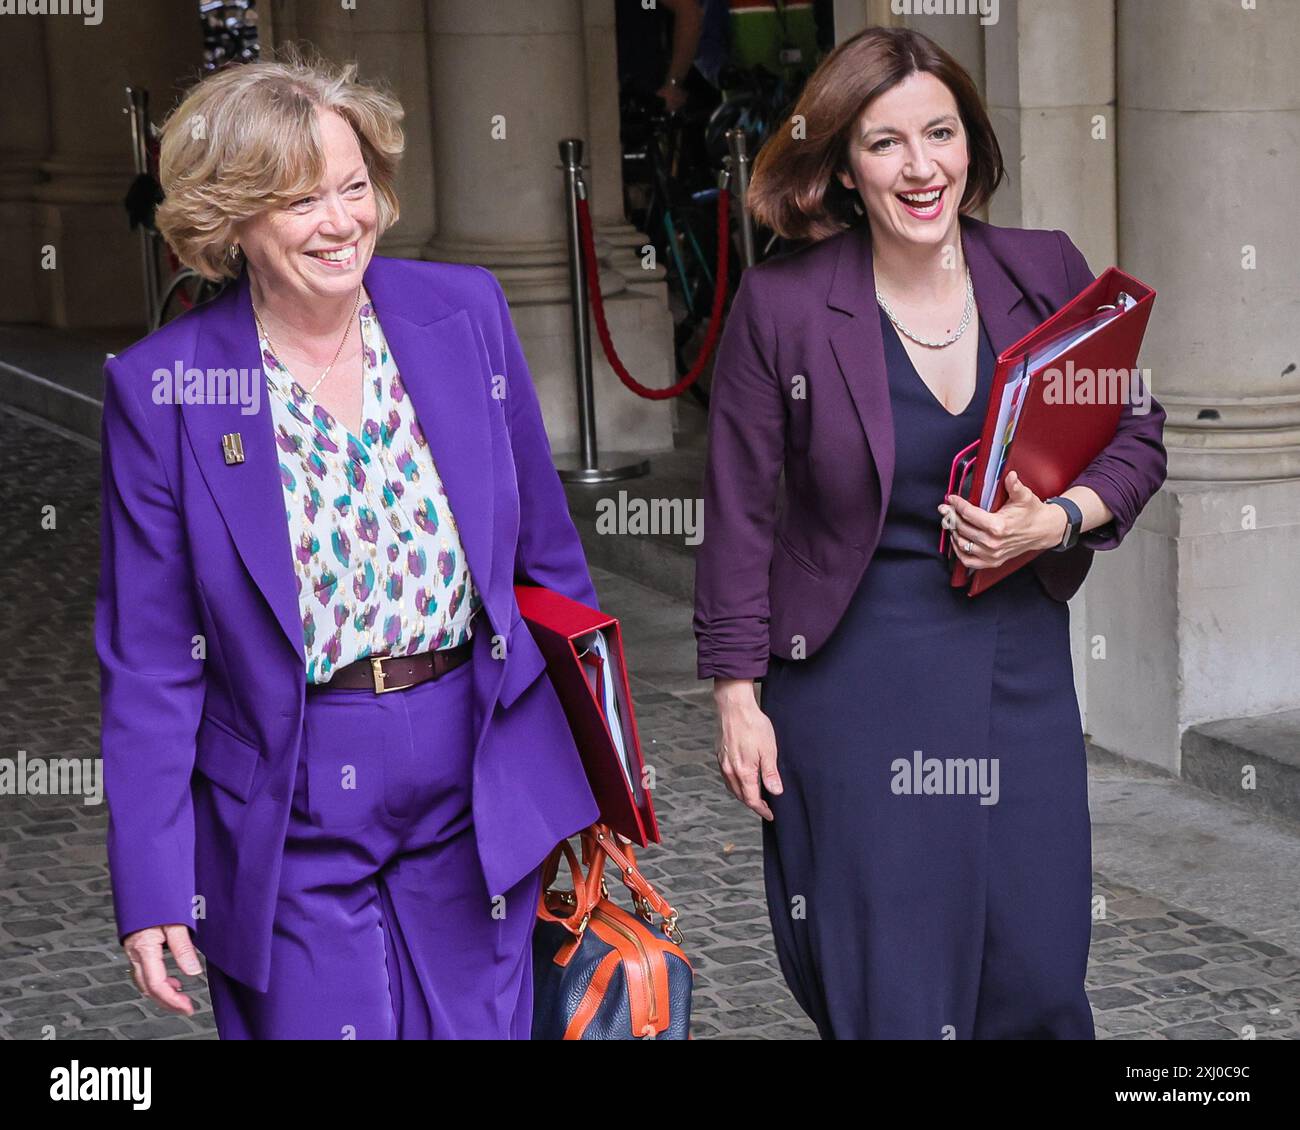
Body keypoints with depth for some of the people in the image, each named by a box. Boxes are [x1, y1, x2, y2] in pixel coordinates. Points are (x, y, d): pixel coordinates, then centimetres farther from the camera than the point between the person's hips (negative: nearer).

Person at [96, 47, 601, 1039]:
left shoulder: (466, 312, -2)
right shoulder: (161, 388, -9)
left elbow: (547, 550, 8)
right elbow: (149, 659, -5)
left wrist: (599, 755, 10)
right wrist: (151, 891, -7)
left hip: (477, 782, 2)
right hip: (287, 810, -2)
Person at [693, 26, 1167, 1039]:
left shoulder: (1049, 273, 0)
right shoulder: (782, 302, -8)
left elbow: (1135, 439, 8)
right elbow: (741, 513, -2)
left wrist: (1055, 522, -12)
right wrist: (737, 692, -3)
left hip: (1019, 667, 3)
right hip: (854, 679, -3)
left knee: (1037, 980, 7)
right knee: (887, 994, 3)